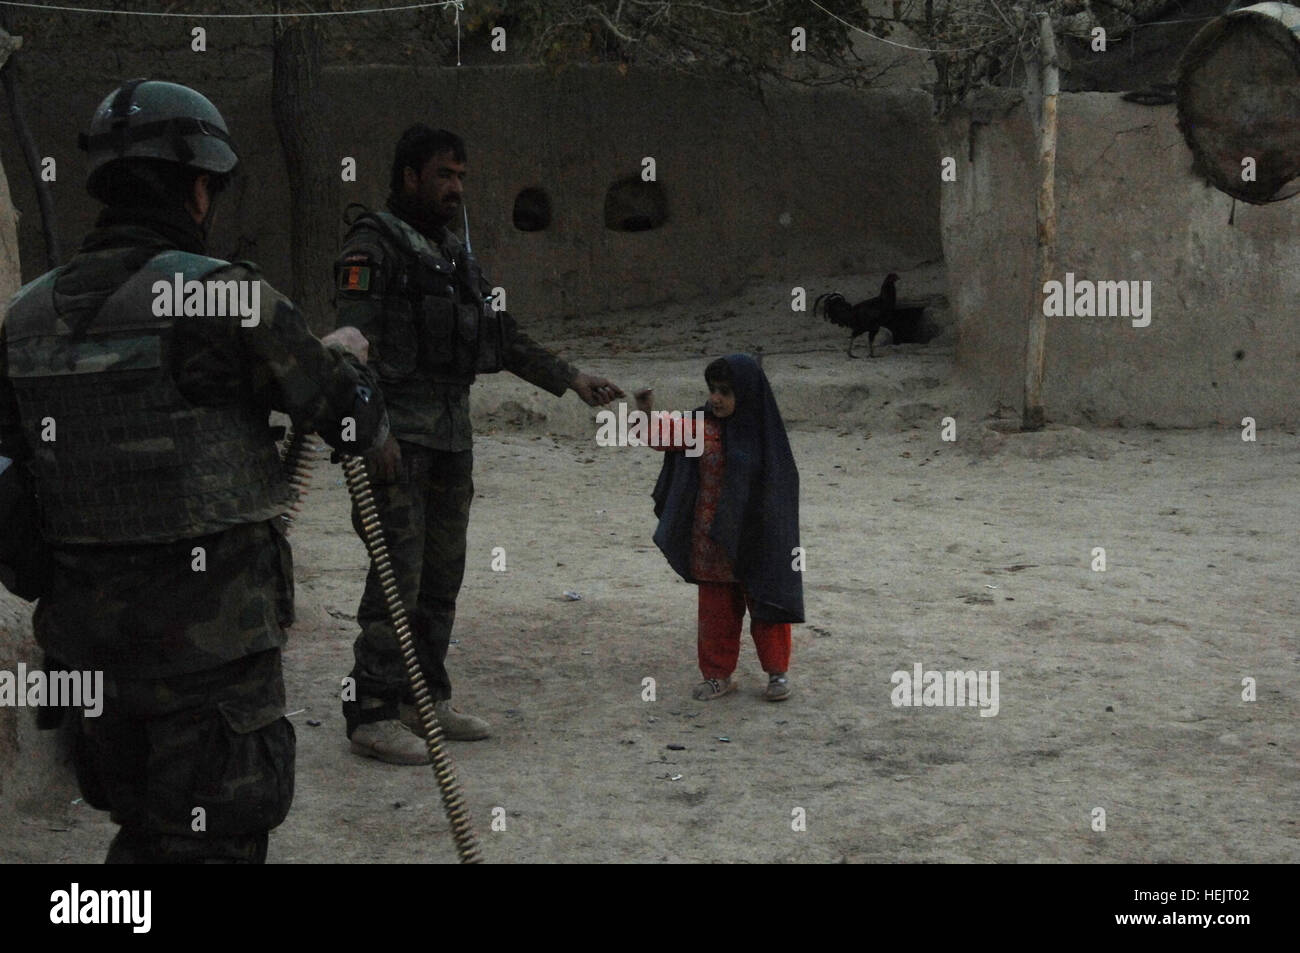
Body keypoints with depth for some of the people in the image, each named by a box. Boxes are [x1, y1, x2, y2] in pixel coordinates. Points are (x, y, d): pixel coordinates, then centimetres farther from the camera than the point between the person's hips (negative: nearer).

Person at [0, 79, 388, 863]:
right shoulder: (224, 295, -15)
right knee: (212, 839, 2)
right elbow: (358, 423, -8)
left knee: (144, 833, 22)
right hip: (212, 633, -6)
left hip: (91, 632, 6)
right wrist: (345, 356, 13)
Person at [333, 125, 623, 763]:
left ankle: (426, 698, 21)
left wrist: (570, 380, 19)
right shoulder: (374, 246, -7)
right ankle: (371, 713, -5)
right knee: (398, 575, -10)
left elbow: (501, 336, 24)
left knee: (442, 577, 12)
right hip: (397, 439, -8)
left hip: (451, 436, 8)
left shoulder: (454, 254, 20)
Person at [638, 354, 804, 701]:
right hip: (711, 540, 3)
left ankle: (777, 671, 22)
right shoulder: (703, 425, -1)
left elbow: (780, 485, -5)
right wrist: (649, 414, -35)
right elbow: (669, 436, -16)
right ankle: (719, 675, 23)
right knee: (716, 608, 12)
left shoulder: (762, 432, -8)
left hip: (755, 541, -3)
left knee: (766, 603, 8)